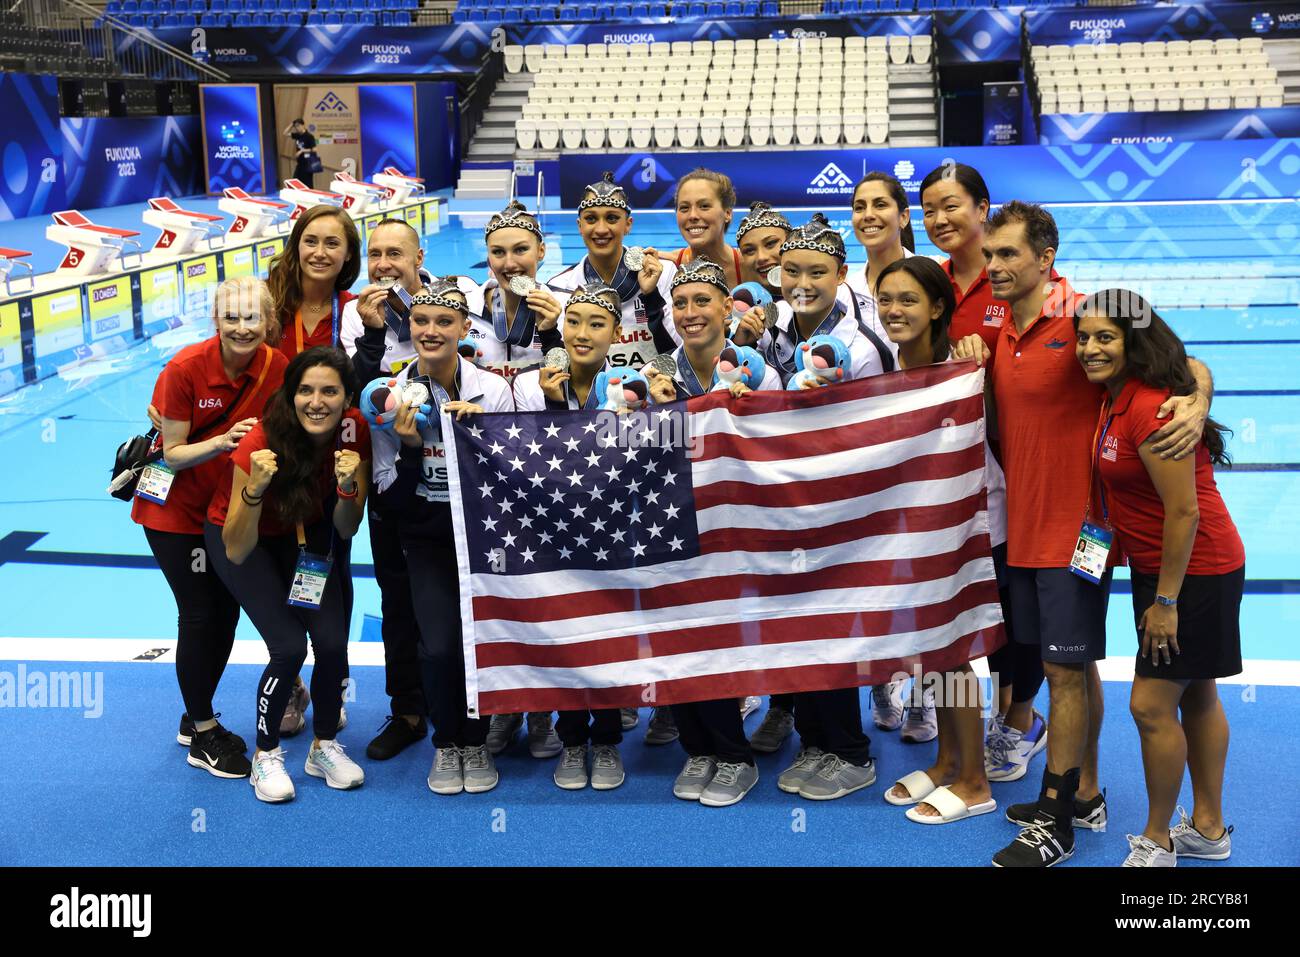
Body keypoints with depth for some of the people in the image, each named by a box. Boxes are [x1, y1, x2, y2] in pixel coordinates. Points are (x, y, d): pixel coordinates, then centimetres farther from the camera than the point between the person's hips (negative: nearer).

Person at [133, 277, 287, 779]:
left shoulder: (278, 368, -13)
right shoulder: (185, 368, -23)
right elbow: (173, 454, -18)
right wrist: (222, 442, -34)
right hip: (176, 511, -4)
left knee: (227, 611, 11)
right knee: (199, 614, -2)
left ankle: (196, 719, 31)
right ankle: (203, 735, 14)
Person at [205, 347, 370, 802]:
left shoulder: (354, 430, -22)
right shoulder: (262, 441, -34)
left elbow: (346, 531, -13)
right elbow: (237, 552, -30)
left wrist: (347, 486, -33)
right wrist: (255, 487, -45)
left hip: (303, 534, 4)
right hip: (242, 537, -3)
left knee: (333, 642, -13)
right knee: (289, 646, -18)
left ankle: (324, 746, 12)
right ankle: (265, 756, 5)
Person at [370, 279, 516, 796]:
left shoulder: (493, 390, -9)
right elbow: (391, 496, -2)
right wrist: (408, 448, -20)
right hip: (427, 539, 1)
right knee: (438, 646, -16)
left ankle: (475, 742, 15)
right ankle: (446, 744, 13)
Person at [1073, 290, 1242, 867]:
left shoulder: (1149, 407, -25)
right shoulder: (1114, 400, 5)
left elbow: (1184, 510, -25)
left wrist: (1165, 601, -20)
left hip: (1193, 572, -10)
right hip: (1163, 568, 10)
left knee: (1151, 706, -4)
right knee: (1197, 698, 19)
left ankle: (1157, 844, 12)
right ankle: (1208, 830, 33)